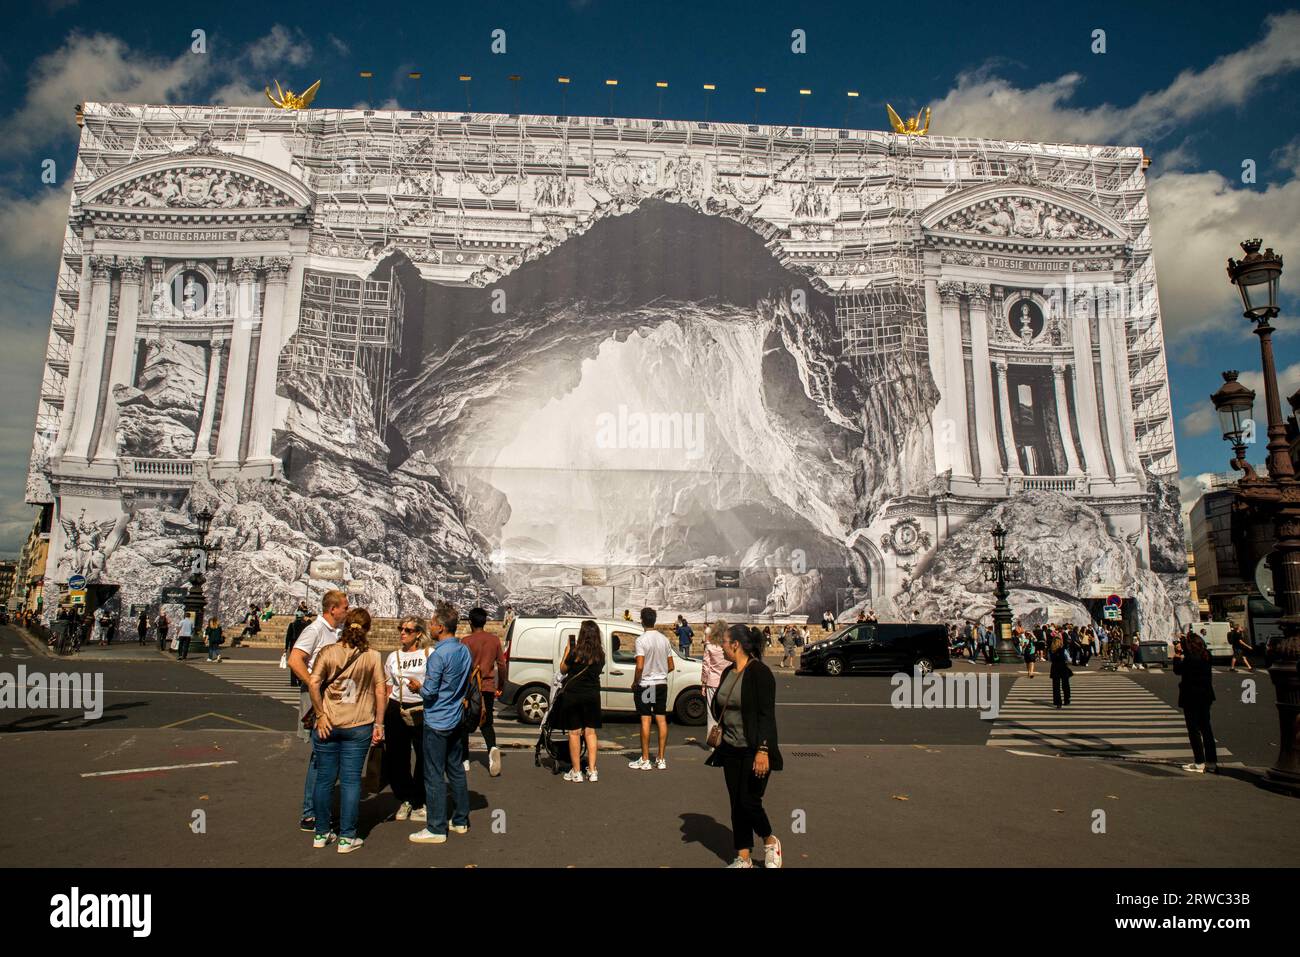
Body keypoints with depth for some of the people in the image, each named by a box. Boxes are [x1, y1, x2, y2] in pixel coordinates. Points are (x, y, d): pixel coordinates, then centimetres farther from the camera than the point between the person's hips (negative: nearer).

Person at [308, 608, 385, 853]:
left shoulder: (328, 651, -3)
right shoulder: (372, 656, -3)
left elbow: (313, 683, -13)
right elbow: (380, 692, -3)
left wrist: (320, 714, -6)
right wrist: (379, 724, 3)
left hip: (328, 725, 1)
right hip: (359, 726, -1)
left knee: (325, 779, 12)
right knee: (351, 780, 6)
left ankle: (322, 833, 23)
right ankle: (347, 837, 10)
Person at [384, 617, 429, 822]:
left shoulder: (429, 655, 0)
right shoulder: (393, 657, 12)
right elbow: (388, 691, 16)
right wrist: (380, 718, 13)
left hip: (422, 711, -4)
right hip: (396, 711, 4)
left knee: (425, 758, -1)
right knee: (396, 759, 7)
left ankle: (418, 803, 19)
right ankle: (406, 799, 29)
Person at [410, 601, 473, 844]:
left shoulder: (439, 655, -20)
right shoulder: (465, 651, 6)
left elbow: (430, 692, -18)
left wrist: (417, 686, 1)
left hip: (437, 723, -8)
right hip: (456, 721, 8)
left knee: (434, 776, 0)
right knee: (456, 771, 16)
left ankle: (436, 829, 6)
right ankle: (461, 821, 24)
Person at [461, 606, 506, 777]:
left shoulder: (467, 641, -8)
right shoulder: (494, 640, 3)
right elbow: (501, 665, 7)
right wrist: (500, 686, 17)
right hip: (488, 687, 3)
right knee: (486, 723, 11)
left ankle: (465, 760, 17)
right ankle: (492, 747, -17)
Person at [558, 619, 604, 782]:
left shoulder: (575, 652, -15)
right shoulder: (600, 655, -3)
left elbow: (563, 670, -2)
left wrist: (567, 651, 4)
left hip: (573, 695, -3)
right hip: (593, 695, 4)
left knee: (574, 732, 5)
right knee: (590, 732, 11)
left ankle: (576, 772, 9)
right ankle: (592, 771, 12)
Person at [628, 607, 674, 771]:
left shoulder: (641, 640, -14)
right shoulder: (664, 639, 5)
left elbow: (640, 666, -20)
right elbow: (671, 666, 8)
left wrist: (635, 682, -6)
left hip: (645, 684, -5)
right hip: (662, 684, 5)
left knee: (645, 720, -1)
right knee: (661, 719, 7)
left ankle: (645, 760, 4)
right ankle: (661, 760, 12)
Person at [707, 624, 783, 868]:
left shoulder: (759, 673, -16)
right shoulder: (728, 673, 7)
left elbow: (767, 715, -20)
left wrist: (763, 751, -23)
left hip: (754, 751, -7)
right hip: (731, 749, 7)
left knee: (749, 802, -4)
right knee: (736, 804, 10)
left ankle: (770, 842, 23)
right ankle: (743, 858, 22)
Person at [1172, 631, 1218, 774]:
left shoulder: (1190, 657, -20)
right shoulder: (1205, 655, 4)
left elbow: (1178, 670, -11)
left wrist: (1177, 655, -1)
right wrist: (1182, 654, 16)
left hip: (1191, 697, -8)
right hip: (1205, 696, 8)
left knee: (1194, 730, 0)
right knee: (1206, 728, 14)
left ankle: (1199, 763, 2)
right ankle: (1212, 762, 17)